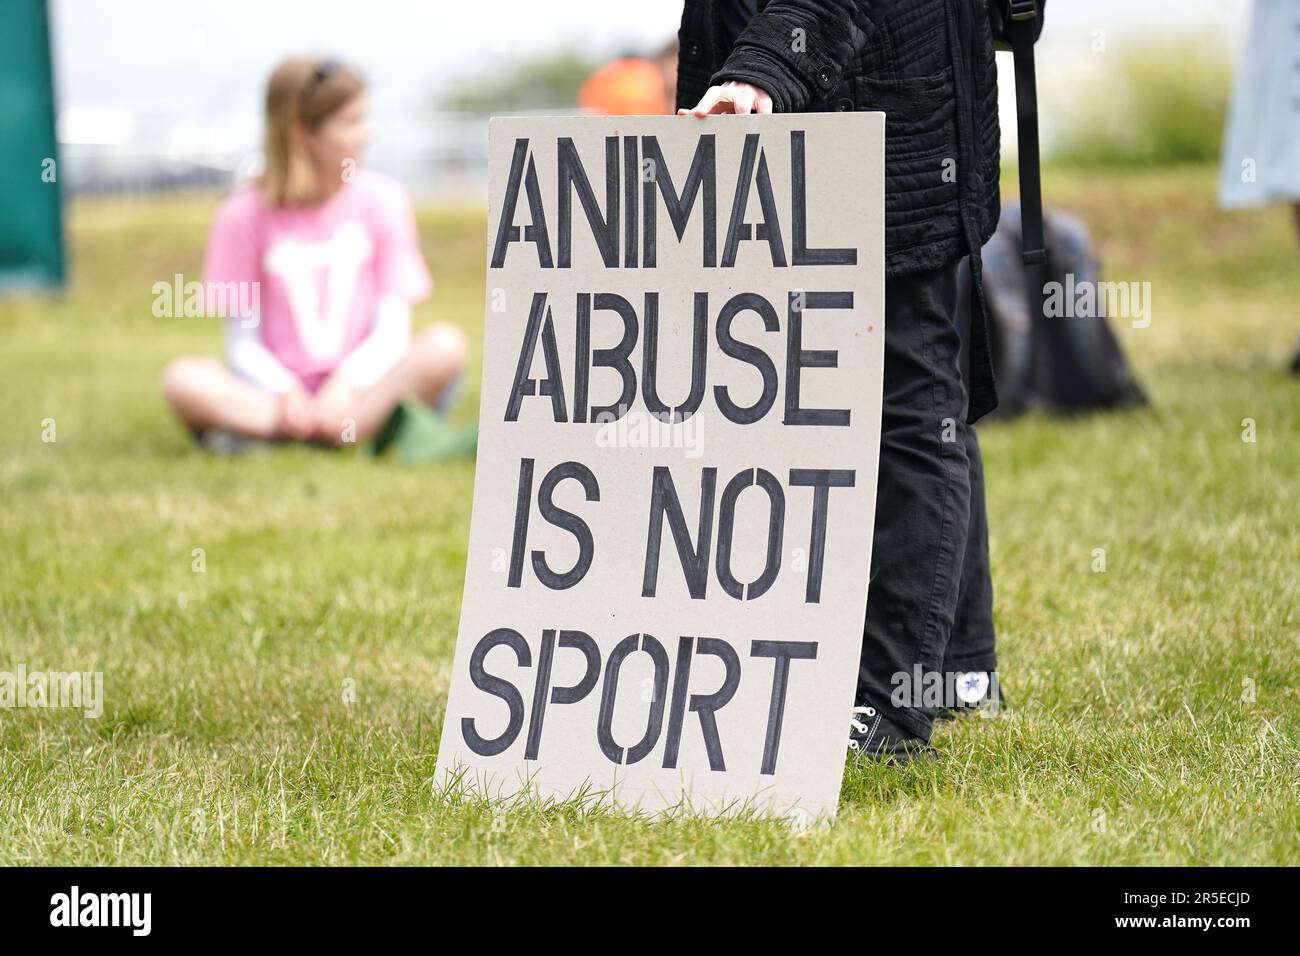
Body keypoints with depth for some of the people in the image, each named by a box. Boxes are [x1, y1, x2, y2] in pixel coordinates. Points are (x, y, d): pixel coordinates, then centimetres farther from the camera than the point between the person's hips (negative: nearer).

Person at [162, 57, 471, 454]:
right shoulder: (246, 213, -1)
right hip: (278, 390, -1)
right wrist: (284, 393, -21)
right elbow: (243, 343, -1)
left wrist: (346, 385, -20)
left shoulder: (381, 200, 3)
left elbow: (392, 331, -2)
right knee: (182, 380, -28)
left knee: (445, 345, -27)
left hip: (358, 389, 1)